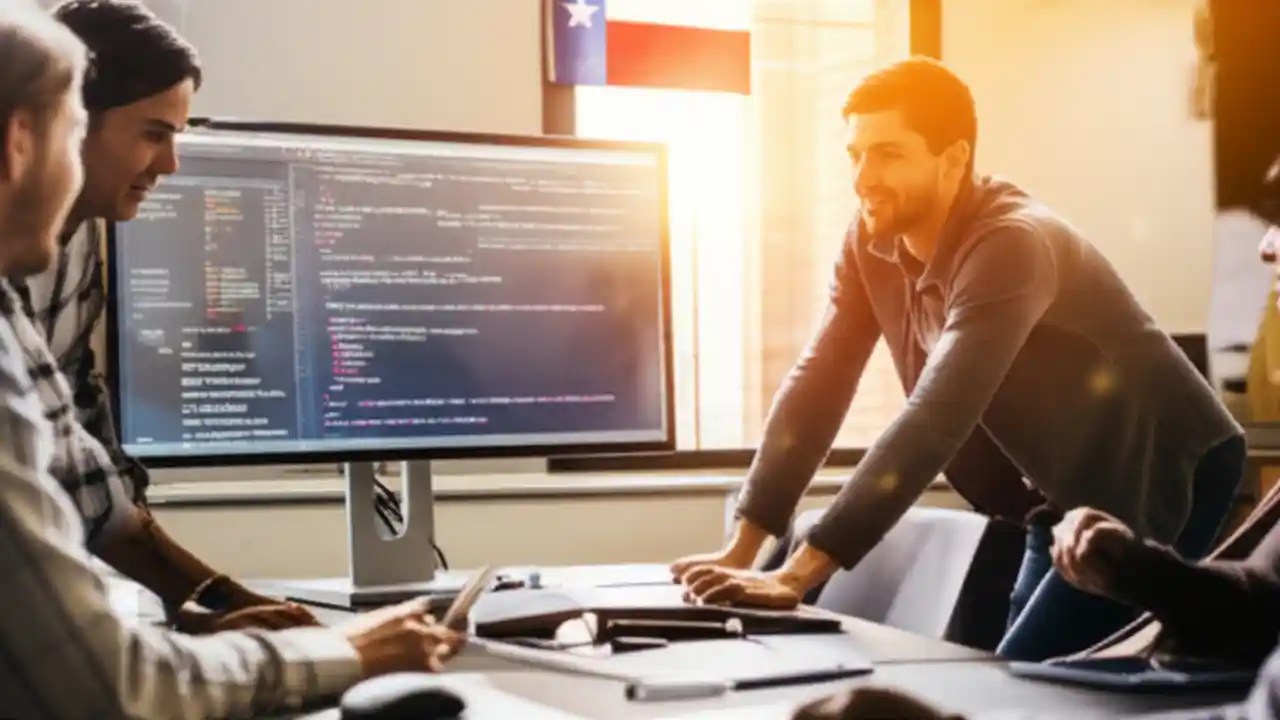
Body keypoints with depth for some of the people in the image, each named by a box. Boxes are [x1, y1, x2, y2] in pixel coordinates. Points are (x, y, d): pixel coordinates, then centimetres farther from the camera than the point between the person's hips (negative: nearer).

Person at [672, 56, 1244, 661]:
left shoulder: (1010, 245, -28)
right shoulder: (870, 244, -5)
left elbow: (935, 420, -36)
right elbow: (817, 385, -6)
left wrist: (798, 576, -41)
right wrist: (740, 549, -14)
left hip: (1156, 486, -7)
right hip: (1065, 497, 7)